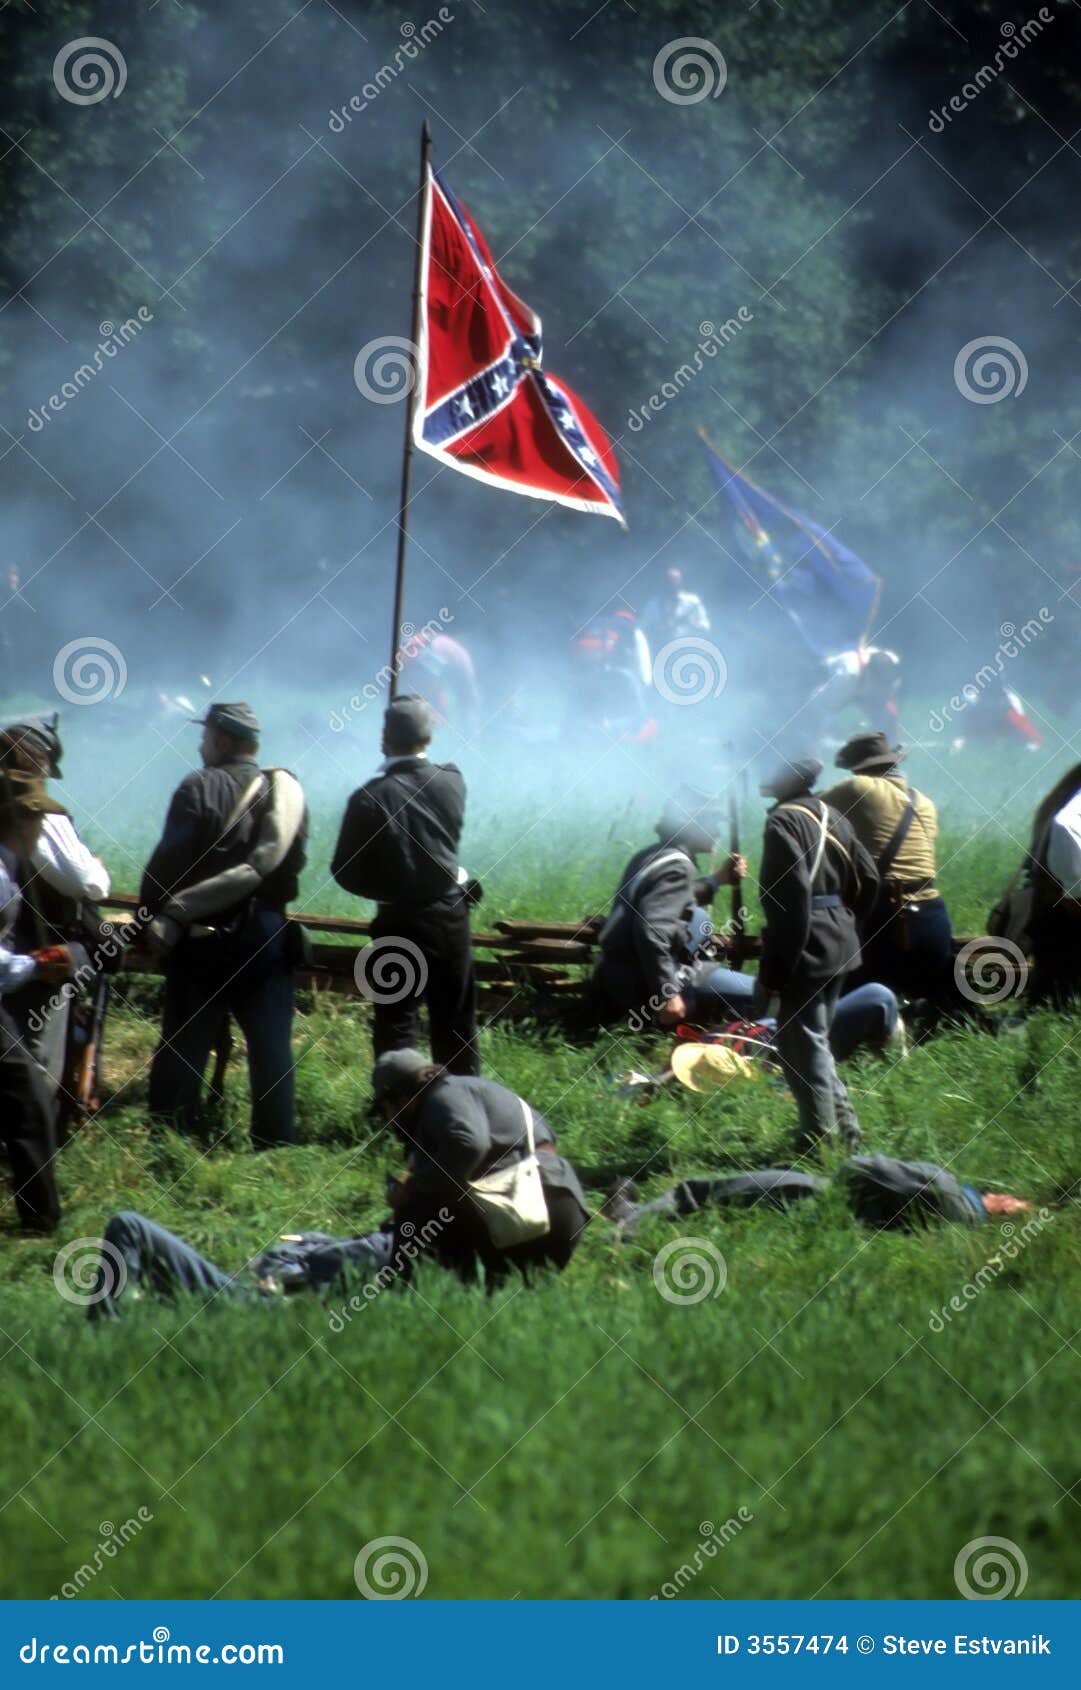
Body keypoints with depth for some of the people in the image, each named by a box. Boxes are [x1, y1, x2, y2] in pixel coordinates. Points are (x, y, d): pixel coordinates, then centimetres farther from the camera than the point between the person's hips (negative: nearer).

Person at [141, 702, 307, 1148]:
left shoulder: (200, 787, -9)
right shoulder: (289, 793, 9)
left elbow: (169, 862, -13)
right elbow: (292, 866, 12)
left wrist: (155, 914, -4)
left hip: (205, 938, -4)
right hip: (269, 935, 4)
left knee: (183, 1043, 1)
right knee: (271, 1048, 7)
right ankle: (276, 1147, 7)